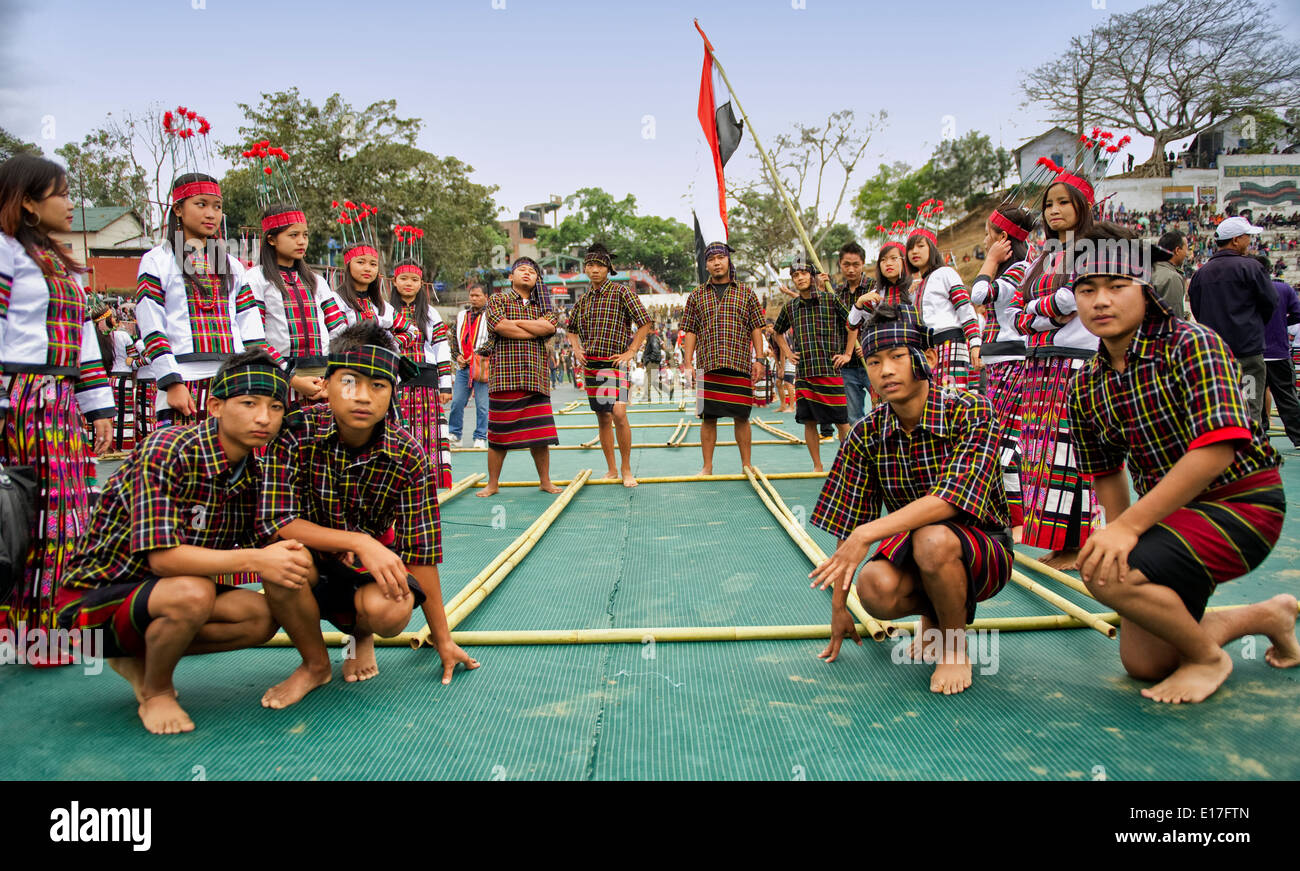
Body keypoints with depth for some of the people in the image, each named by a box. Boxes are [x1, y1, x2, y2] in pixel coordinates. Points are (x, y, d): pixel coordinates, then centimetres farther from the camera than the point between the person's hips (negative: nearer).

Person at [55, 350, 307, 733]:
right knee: (191, 593, -34)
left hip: (162, 594, 7)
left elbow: (261, 547, -3)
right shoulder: (167, 450, -25)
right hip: (93, 597, -7)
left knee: (262, 615, -12)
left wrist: (290, 560, -23)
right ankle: (155, 692, -4)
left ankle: (140, 657, 8)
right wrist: (252, 560, -40)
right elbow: (162, 557, -32)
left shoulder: (253, 473, -3)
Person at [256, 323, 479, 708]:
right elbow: (276, 521, -24)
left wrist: (443, 640, -9)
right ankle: (315, 665, -2)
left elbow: (421, 554, -14)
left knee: (391, 611, -32)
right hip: (312, 564, 1)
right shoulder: (297, 431, -21)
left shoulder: (408, 456, -20)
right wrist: (358, 541, -36)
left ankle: (362, 636, 11)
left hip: (375, 564, 0)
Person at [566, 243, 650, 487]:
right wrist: (577, 349, 10)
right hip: (590, 364, 6)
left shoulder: (620, 292, -4)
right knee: (602, 418, 8)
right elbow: (572, 328, 27)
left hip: (614, 363, -6)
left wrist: (630, 352, -10)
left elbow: (645, 322, -6)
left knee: (618, 413, -19)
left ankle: (626, 468, -5)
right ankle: (611, 470, 17)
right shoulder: (584, 298, 12)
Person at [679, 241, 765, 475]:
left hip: (740, 365, -1)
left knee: (741, 417, 2)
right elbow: (690, 332, 11)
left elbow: (756, 329, 9)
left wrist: (759, 359, -1)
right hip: (707, 367, 1)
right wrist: (688, 362, 2)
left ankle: (746, 465, 13)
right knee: (708, 417, 3)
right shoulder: (697, 296, 12)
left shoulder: (746, 293, 11)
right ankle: (707, 466, 12)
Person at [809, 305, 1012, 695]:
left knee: (931, 538, -37)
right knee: (875, 587, -31)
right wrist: (838, 607, -3)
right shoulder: (867, 434, -8)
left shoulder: (971, 412, -19)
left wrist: (867, 534, -40)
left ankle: (956, 644, -5)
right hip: (910, 546, 3)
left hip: (982, 549, -3)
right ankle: (934, 613, 8)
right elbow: (846, 527, -4)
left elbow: (951, 500, -33)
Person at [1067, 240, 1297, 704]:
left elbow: (1215, 449, -31)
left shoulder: (1193, 344, -19)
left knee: (1104, 574, -30)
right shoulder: (1086, 387, 0)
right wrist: (1118, 537, -1)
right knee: (1143, 663, 12)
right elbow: (1106, 472, 11)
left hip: (1241, 501, -7)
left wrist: (1129, 526, -34)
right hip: (1170, 510, 8)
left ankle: (1208, 657, 0)